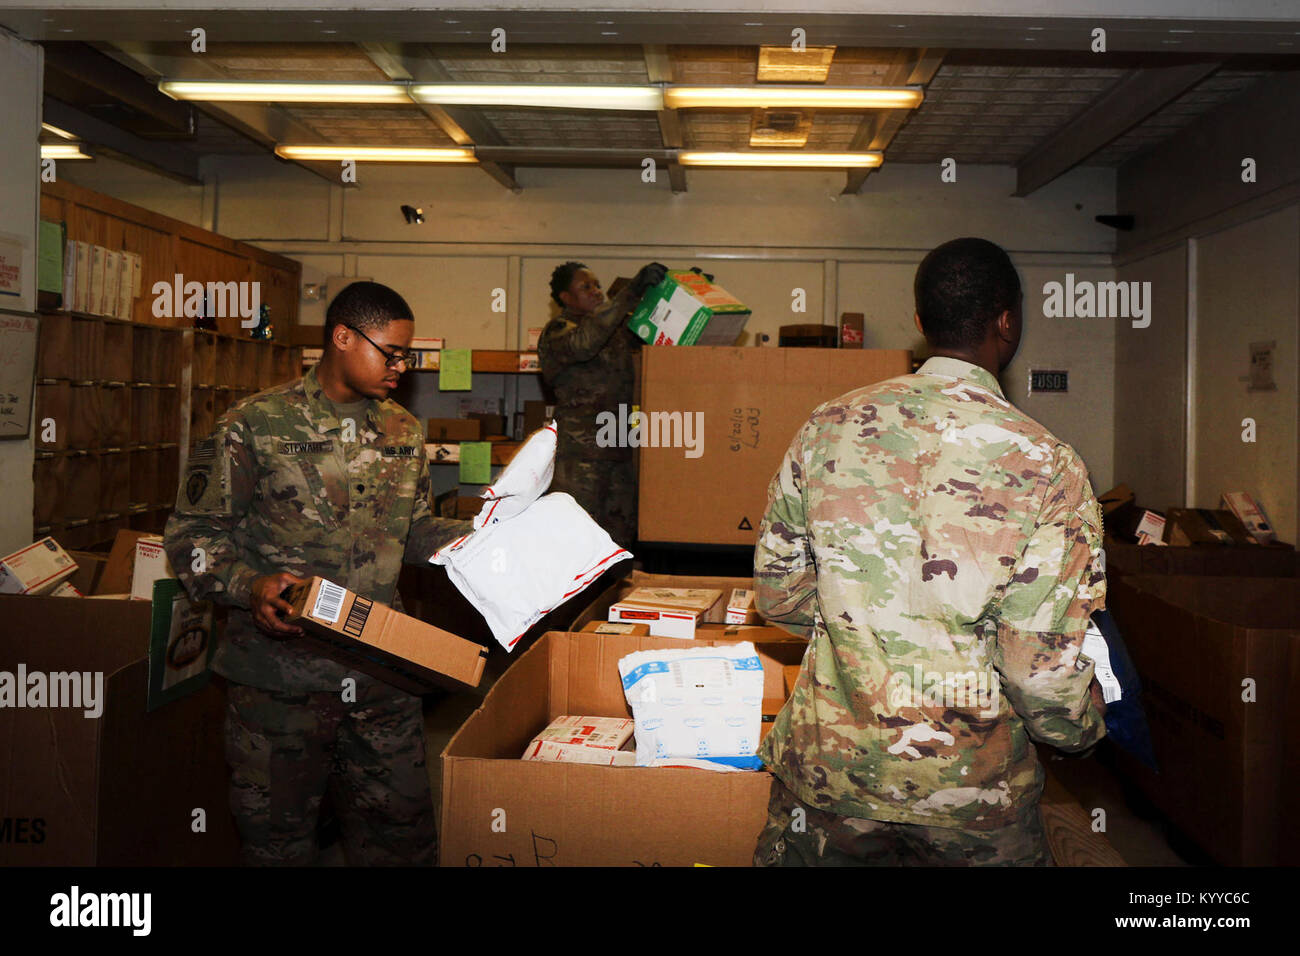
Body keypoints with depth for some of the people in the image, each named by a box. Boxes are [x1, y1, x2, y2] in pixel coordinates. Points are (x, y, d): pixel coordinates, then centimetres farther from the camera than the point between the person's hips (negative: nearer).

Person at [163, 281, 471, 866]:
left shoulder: (404, 432, 10)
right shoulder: (255, 425, -6)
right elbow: (192, 533, -4)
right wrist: (249, 586, -21)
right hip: (280, 678, -4)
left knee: (402, 833, 11)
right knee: (277, 836, 11)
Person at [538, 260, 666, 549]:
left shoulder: (617, 328, 19)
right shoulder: (557, 332, -4)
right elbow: (583, 343, -25)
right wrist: (631, 293, -28)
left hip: (619, 450, 7)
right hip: (579, 451, -7)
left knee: (623, 533, 6)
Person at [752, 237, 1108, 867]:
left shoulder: (827, 428, -6)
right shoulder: (1048, 466, -16)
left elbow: (778, 591, 1)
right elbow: (1043, 666, -16)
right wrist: (1082, 727, 6)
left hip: (828, 761, 3)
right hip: (971, 778, -2)